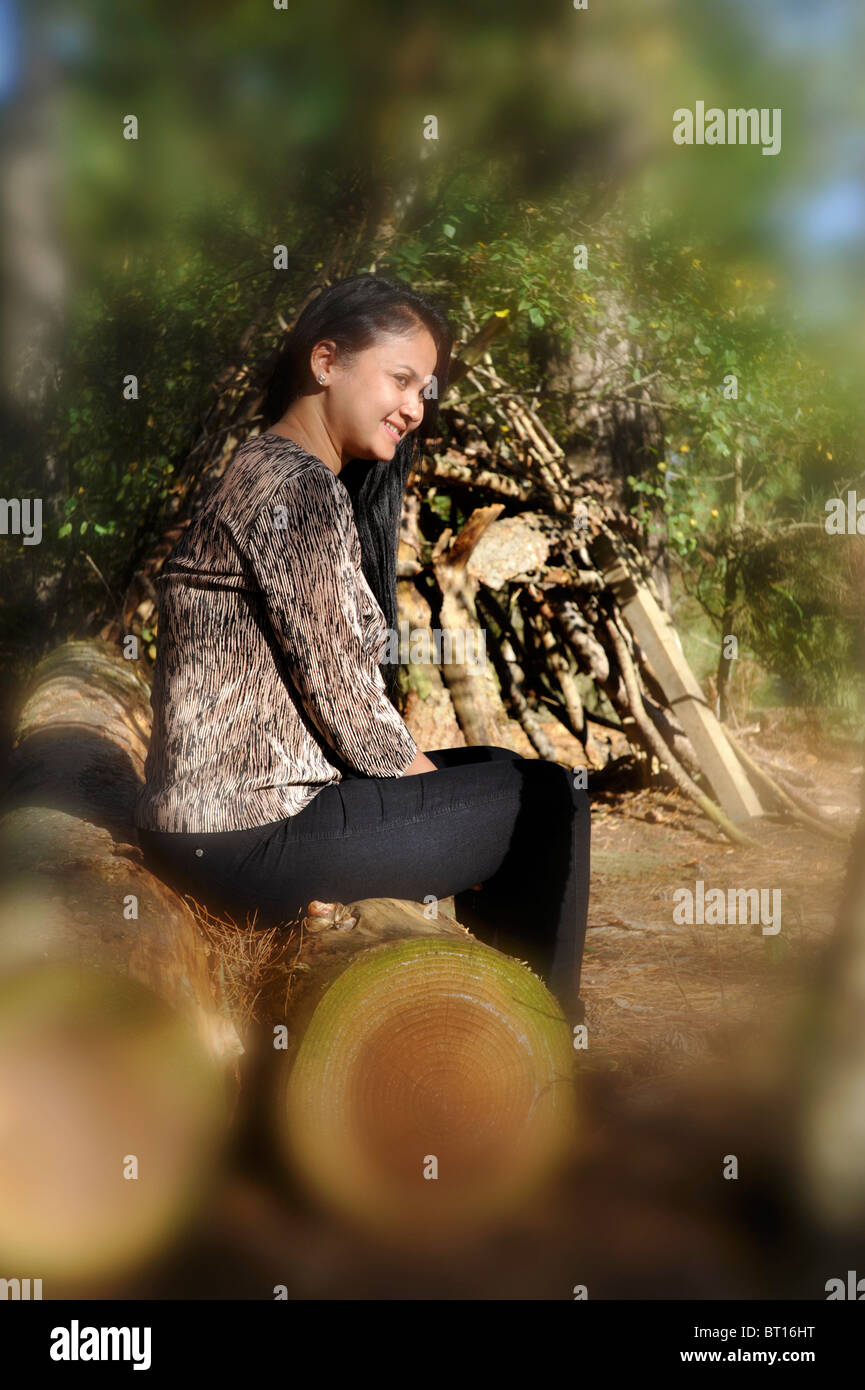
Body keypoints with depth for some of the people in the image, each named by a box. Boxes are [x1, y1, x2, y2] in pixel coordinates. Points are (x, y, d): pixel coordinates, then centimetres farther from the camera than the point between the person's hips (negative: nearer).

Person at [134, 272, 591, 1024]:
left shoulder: (262, 470, 16)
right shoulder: (297, 487, -16)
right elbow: (339, 692, -18)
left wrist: (421, 773, 8)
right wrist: (421, 775, -1)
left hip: (215, 805, 11)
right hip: (253, 832, -10)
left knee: (506, 769, 21)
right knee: (550, 802, -2)